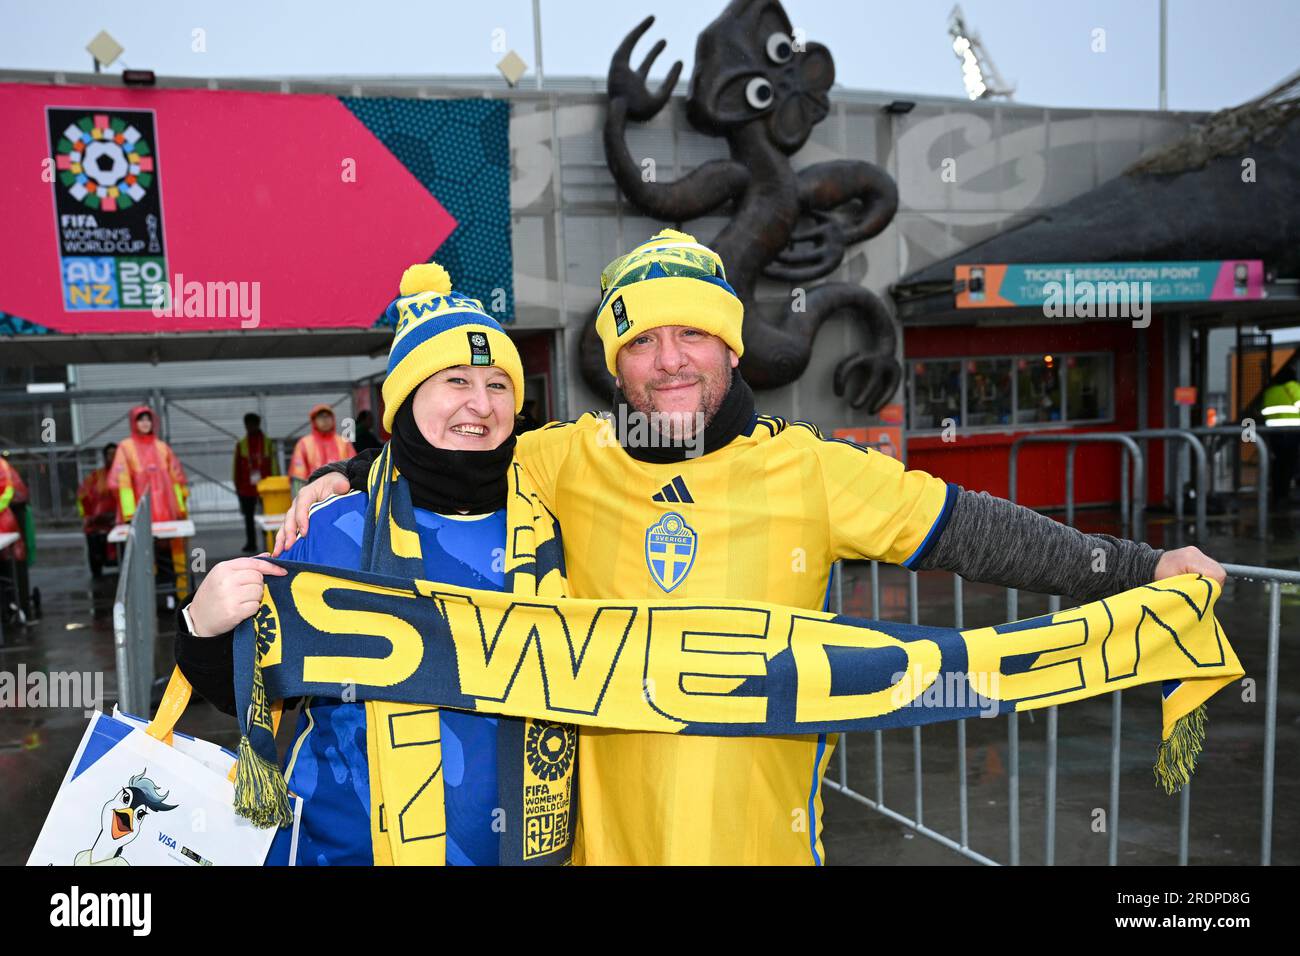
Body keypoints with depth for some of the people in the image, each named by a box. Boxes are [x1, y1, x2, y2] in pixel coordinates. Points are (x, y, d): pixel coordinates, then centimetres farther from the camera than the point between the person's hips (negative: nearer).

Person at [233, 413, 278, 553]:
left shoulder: (268, 443, 3)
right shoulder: (241, 445, 7)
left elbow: (274, 464, 1)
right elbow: (237, 467, 8)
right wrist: (238, 486, 5)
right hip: (246, 488, 2)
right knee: (248, 517, 6)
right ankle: (251, 543, 14)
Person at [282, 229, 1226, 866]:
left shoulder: (809, 469, -3)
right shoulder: (568, 462, -2)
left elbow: (965, 528, 0)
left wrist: (1135, 568, 0)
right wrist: (344, 481, -3)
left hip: (762, 825, 0)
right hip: (609, 826, 1)